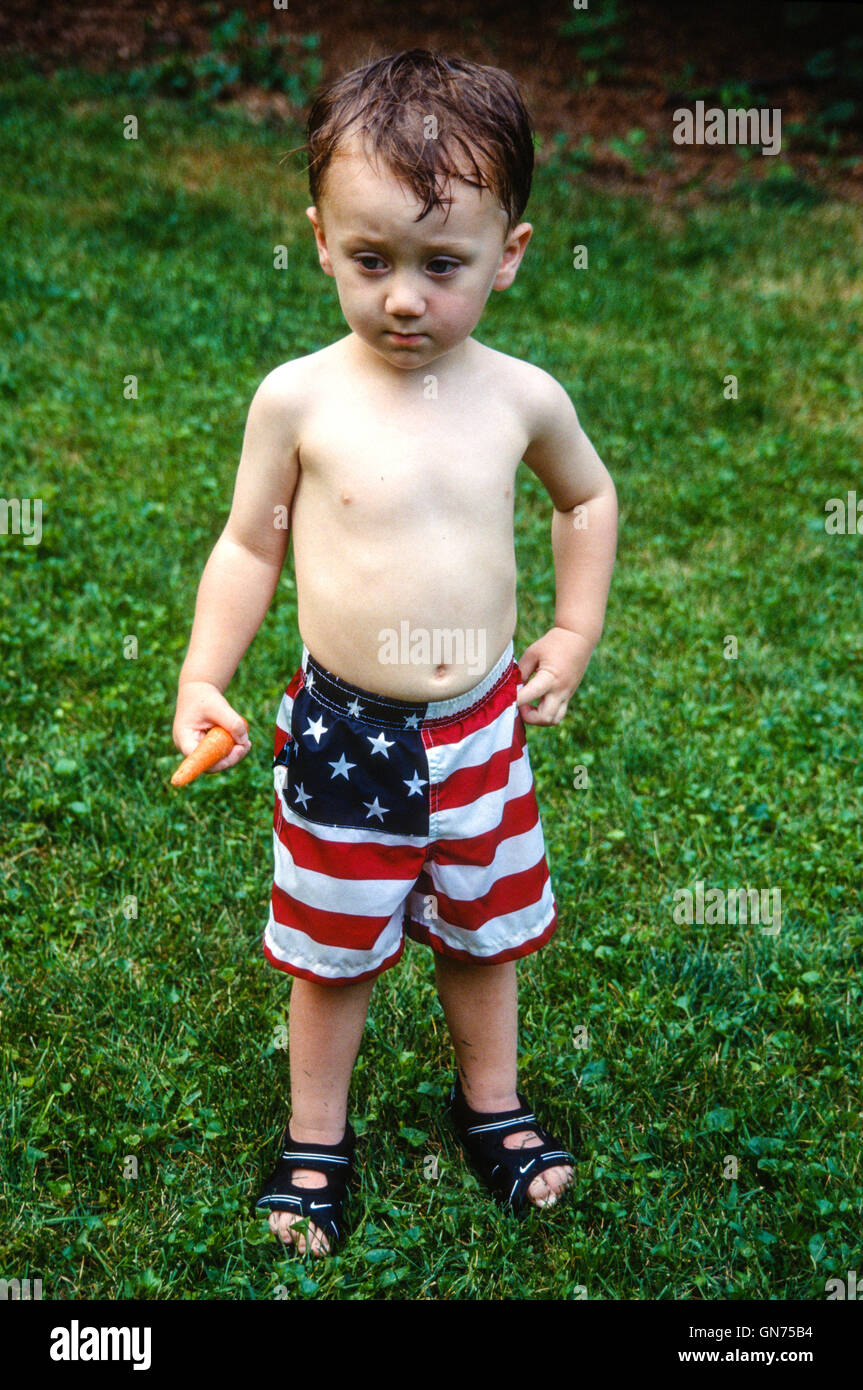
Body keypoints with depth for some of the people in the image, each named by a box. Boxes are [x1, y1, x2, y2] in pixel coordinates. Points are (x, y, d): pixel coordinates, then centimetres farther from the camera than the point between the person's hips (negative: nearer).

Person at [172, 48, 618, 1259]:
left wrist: (575, 632, 7)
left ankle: (492, 1102, 46)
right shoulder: (299, 398, -14)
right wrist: (203, 679, -13)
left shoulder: (522, 397, -8)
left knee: (482, 930, 21)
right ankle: (317, 1133, 37)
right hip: (343, 736, -2)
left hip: (483, 732, 2)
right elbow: (250, 544, -3)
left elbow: (589, 497, 12)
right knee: (335, 950, 14)